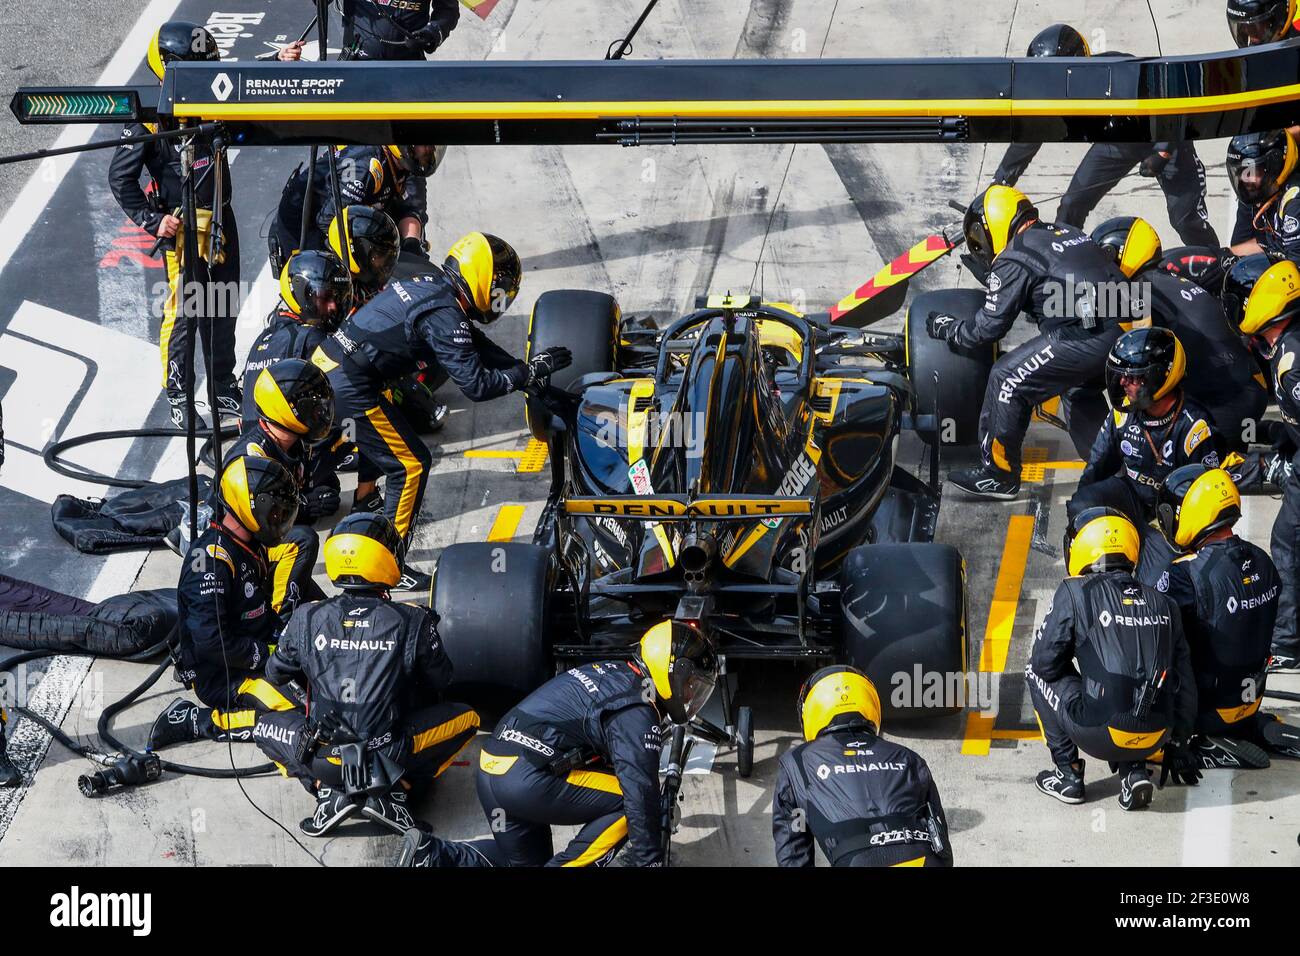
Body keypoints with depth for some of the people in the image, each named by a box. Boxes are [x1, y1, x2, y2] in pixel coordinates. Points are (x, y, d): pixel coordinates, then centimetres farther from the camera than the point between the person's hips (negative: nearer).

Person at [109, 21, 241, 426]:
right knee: (181, 315, -1)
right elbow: (121, 177, -11)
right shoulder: (152, 119, -15)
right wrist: (152, 221, -14)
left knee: (223, 312, 15)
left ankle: (224, 388, 29)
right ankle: (178, 397, 12)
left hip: (221, 223, 6)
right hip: (181, 229, -6)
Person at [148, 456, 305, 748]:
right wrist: (266, 656, -17)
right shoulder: (212, 559, -23)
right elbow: (212, 641, -26)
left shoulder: (251, 546, 9)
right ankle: (194, 721, -14)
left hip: (255, 655, 10)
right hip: (218, 677, -10)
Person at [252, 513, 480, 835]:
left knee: (265, 726, 31)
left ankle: (329, 788, 6)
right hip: (391, 756, -2)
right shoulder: (413, 622, -7)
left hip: (322, 756, 2)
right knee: (466, 718, 20)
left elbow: (275, 673, 15)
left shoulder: (307, 619, -2)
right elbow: (440, 681, 9)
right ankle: (392, 789, 3)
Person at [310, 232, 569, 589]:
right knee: (411, 465, -1)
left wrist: (529, 370, 12)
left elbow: (475, 344, 18)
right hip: (350, 386, -9)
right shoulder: (444, 316, -19)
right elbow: (476, 385, -19)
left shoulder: (434, 287, 9)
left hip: (324, 366, 9)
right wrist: (532, 370, -8)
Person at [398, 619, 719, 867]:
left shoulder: (613, 673, 18)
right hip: (530, 780, -10)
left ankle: (431, 854, 10)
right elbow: (641, 794, -16)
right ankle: (566, 867, -8)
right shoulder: (637, 715, -11)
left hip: (491, 770, 10)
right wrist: (649, 861, -11)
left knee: (526, 860, 25)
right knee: (627, 799, -6)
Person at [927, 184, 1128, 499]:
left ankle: (998, 475, 3)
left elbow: (991, 325, 1)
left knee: (1008, 379, -1)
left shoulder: (1013, 261, -2)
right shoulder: (1063, 232, 23)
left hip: (1089, 340, -9)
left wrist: (949, 328, 18)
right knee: (1080, 389, 31)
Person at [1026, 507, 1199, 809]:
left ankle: (1068, 773, 17)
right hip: (1156, 738, 5)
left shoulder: (1074, 594, -2)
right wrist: (1178, 744, 28)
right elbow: (1185, 682, 18)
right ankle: (1134, 770, 14)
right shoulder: (1163, 603, 13)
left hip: (1100, 735, -5)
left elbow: (1044, 662, 2)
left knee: (1037, 672, 18)